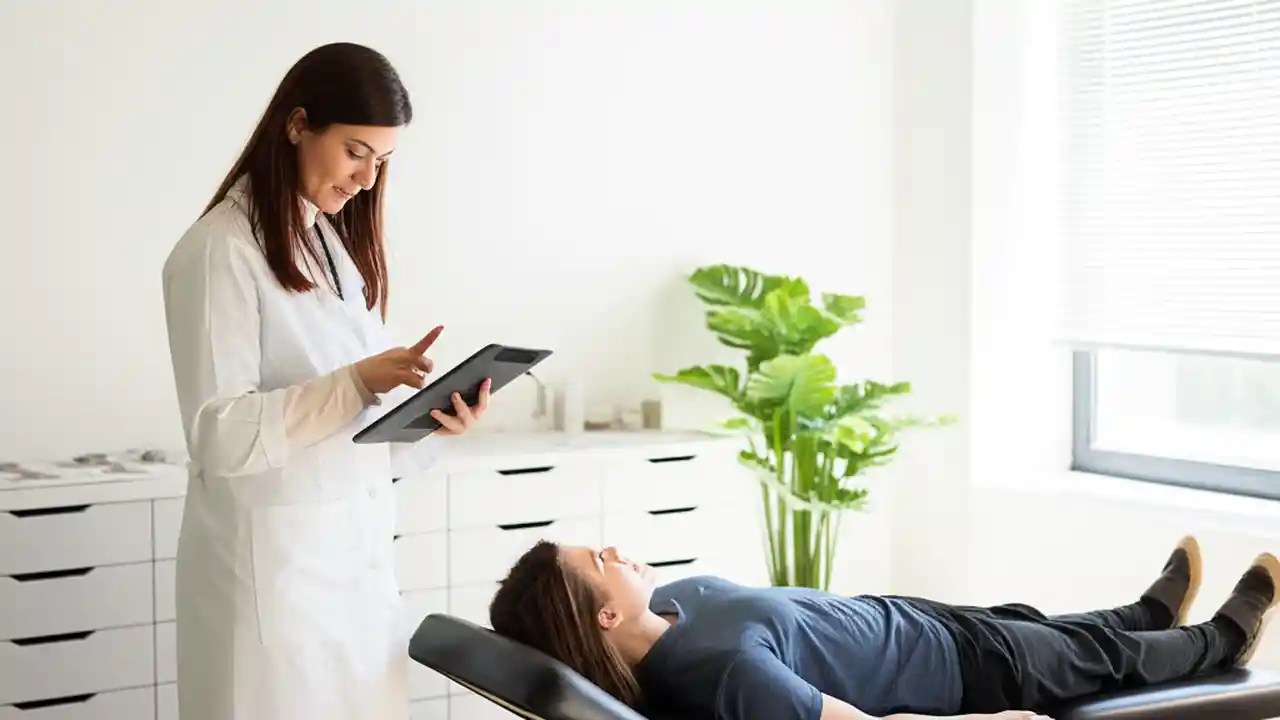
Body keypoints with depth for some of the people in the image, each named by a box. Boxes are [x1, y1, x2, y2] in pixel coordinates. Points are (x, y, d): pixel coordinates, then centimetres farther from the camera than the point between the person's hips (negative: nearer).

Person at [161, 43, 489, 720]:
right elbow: (220, 436, -18)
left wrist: (430, 416, -7)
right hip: (273, 557, -7)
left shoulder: (339, 243, 13)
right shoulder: (219, 250, -11)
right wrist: (357, 382, -25)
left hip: (360, 549, 7)